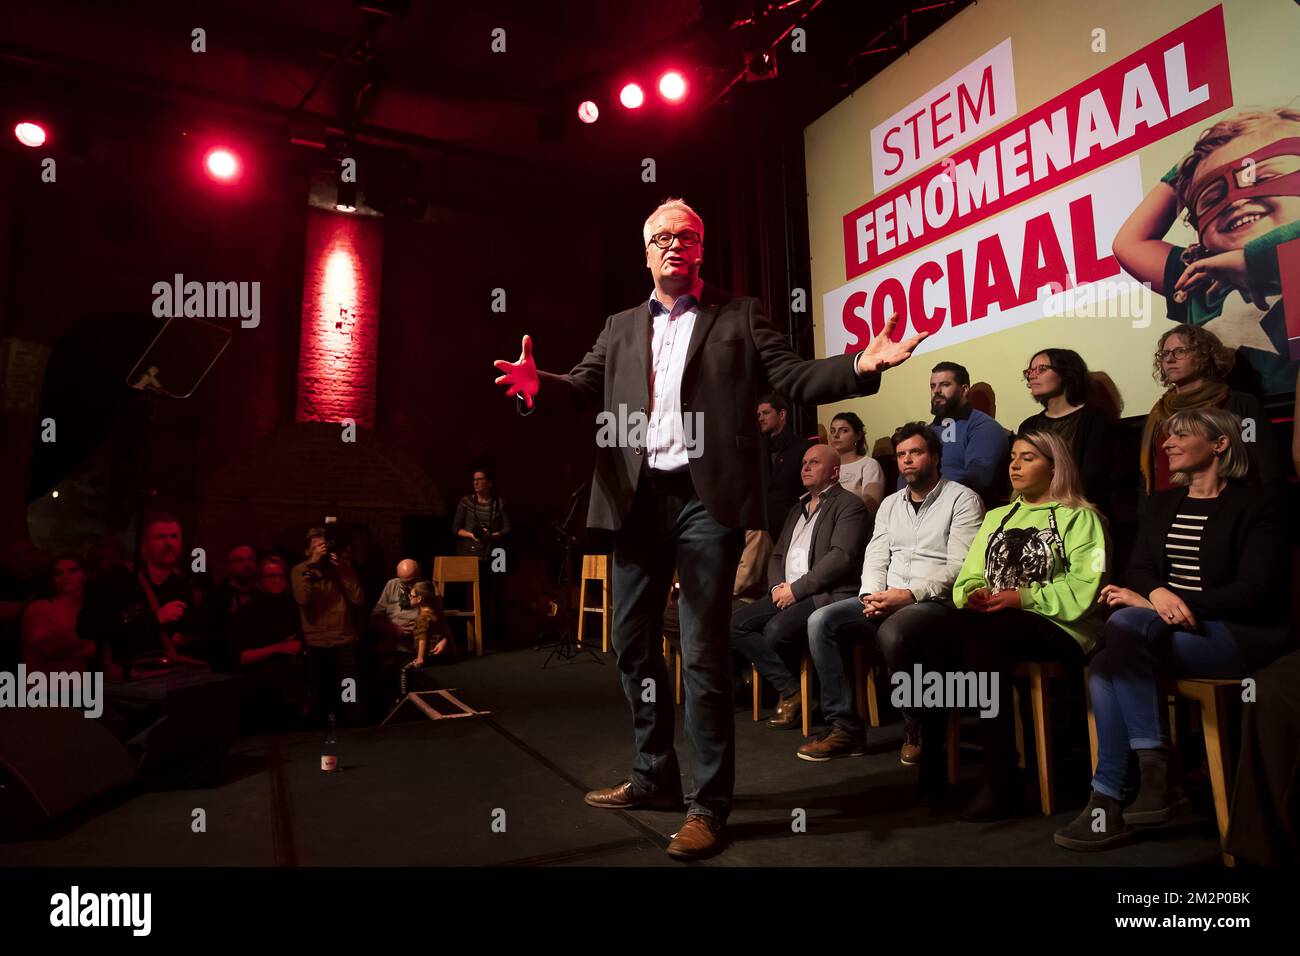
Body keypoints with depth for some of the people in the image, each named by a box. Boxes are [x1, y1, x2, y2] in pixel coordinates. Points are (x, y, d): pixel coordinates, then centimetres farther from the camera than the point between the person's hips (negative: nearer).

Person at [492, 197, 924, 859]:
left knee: (704, 652, -3)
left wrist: (860, 366, -19)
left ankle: (710, 804, 11)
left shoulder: (738, 316, 10)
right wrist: (537, 386, -15)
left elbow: (792, 377, -1)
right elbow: (585, 388, 7)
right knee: (632, 643, 12)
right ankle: (655, 775, 31)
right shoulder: (620, 327, 20)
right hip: (637, 499, 5)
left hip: (706, 498, -4)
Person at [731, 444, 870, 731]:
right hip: (787, 593, 8)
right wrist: (777, 586, 1)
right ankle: (791, 691, -6)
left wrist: (796, 589, -15)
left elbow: (841, 557, -15)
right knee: (735, 624, -12)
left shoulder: (850, 505, -1)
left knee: (775, 630, -31)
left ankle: (793, 695, 1)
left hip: (826, 594, -8)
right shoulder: (797, 508, 25)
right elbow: (777, 554, 23)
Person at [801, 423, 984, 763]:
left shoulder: (962, 499, 0)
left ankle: (918, 729, -12)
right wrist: (871, 595, -8)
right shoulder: (890, 504, 20)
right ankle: (845, 726, -12)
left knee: (892, 633, -38)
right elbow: (875, 558, 13)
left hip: (935, 601, -6)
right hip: (884, 598, 6)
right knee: (820, 621, -16)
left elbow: (959, 567, -10)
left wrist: (910, 595, -20)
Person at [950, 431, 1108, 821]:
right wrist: (973, 593, -6)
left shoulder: (1079, 517, 8)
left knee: (963, 626, -32)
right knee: (980, 642, -32)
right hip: (994, 627, 4)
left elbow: (1081, 590, -8)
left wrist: (1023, 598, -17)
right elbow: (968, 577, 16)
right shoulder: (996, 517, 26)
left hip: (1059, 629, -4)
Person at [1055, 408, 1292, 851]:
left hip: (1241, 634, -5)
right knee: (1103, 668, -27)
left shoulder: (1257, 505, -2)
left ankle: (1156, 776, -27)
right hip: (1176, 631, 5)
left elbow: (1254, 591, -12)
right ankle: (1110, 804, -25)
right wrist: (1158, 592, -16)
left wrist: (1177, 605, -19)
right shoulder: (1163, 504, 17)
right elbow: (1137, 569, 8)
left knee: (1127, 622, -33)